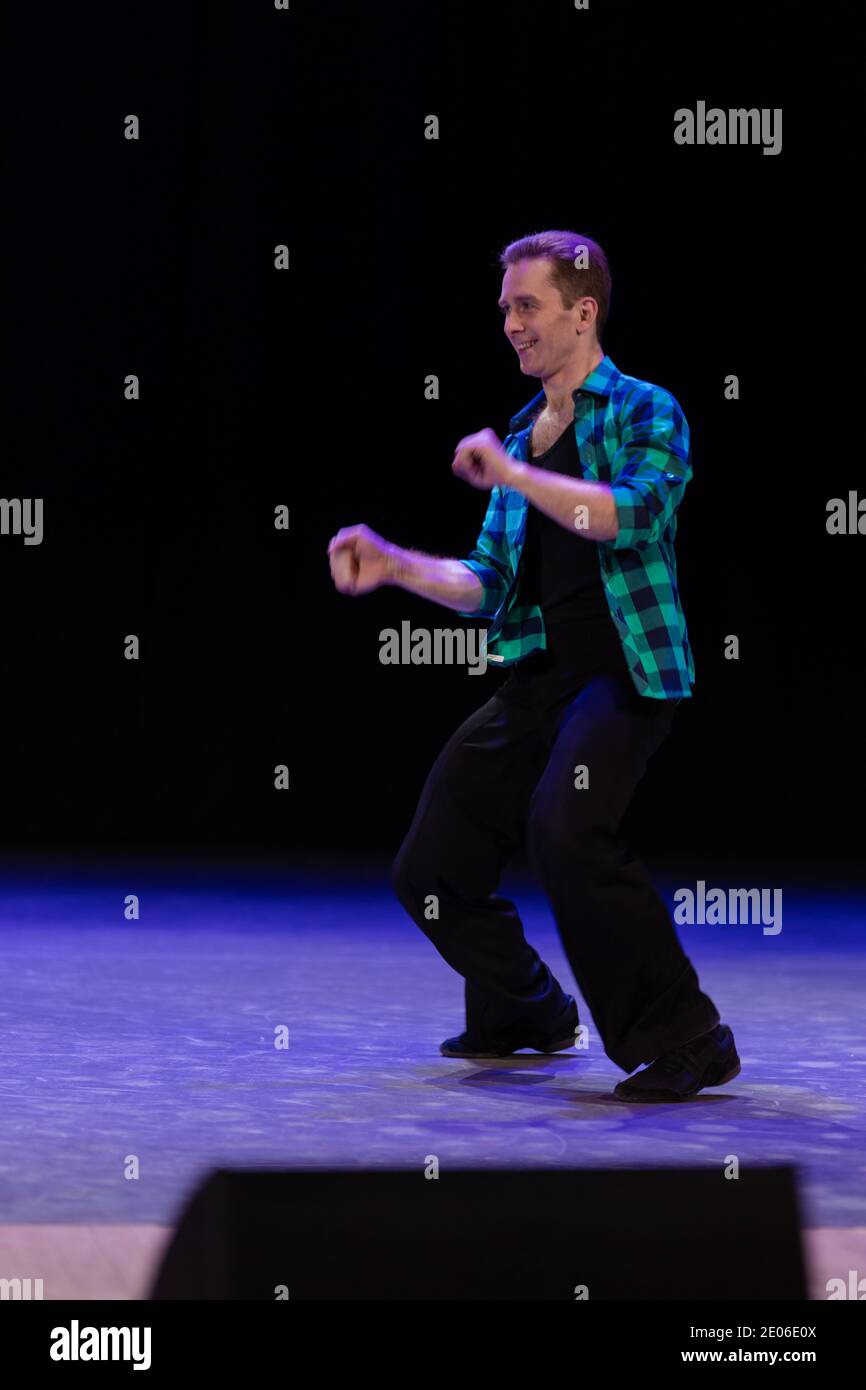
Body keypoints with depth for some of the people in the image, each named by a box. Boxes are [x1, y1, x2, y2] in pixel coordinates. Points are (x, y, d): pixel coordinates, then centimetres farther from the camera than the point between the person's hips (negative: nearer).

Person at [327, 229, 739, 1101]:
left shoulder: (645, 413, -1)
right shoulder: (522, 434, 19)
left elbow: (631, 513, -21)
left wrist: (509, 474, -17)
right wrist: (393, 565, 4)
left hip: (623, 669, -8)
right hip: (536, 677, 8)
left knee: (566, 832, -32)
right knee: (429, 870, 6)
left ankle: (684, 1042, -20)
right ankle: (522, 1014, 33)